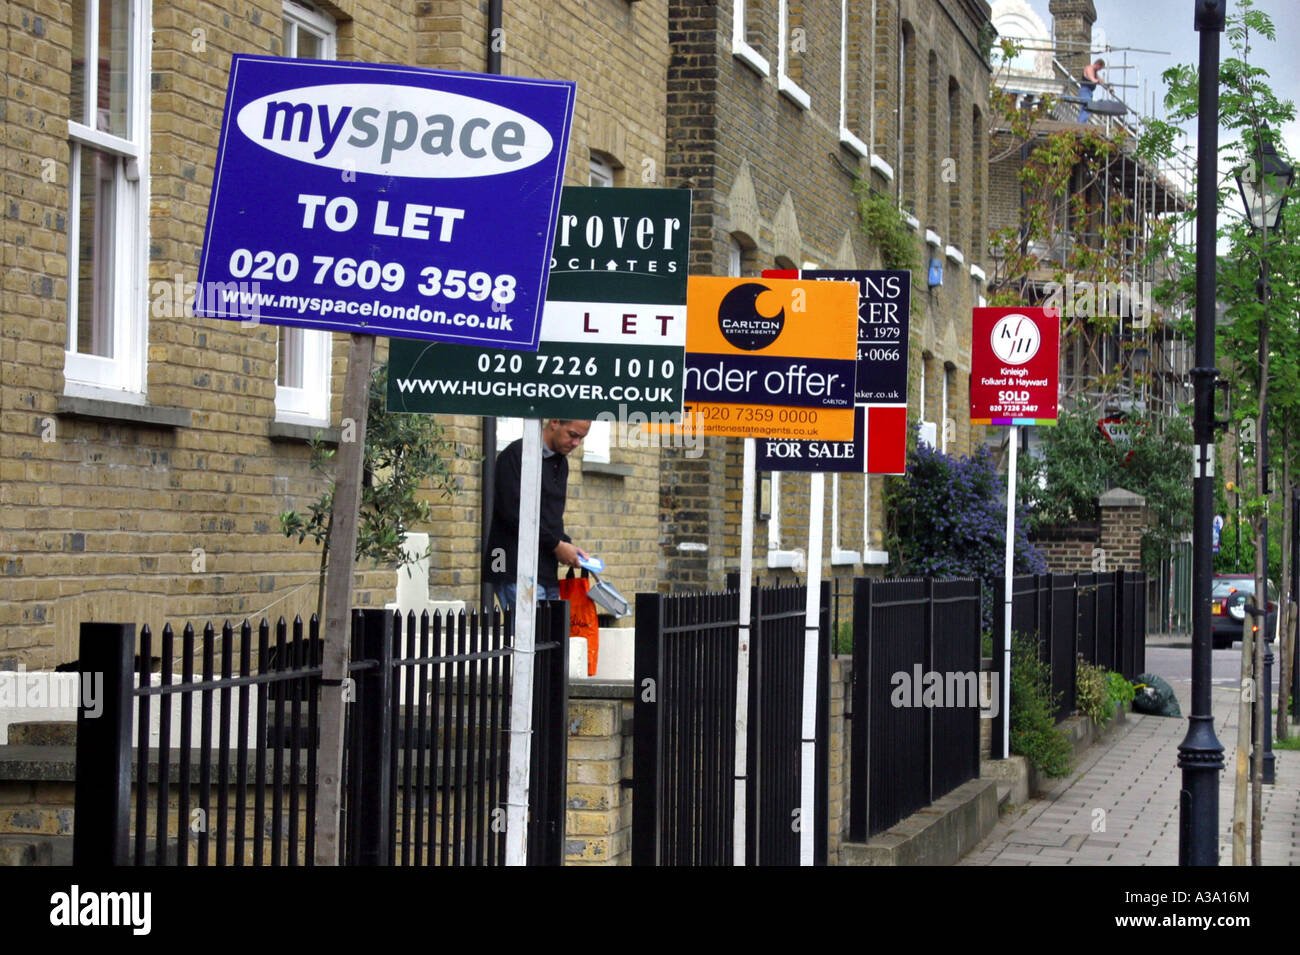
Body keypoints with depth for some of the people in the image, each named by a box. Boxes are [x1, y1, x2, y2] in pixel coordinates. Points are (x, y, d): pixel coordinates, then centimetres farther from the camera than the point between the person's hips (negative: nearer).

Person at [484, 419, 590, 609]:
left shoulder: (560, 462, 18)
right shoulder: (517, 454, -9)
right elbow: (513, 513, -17)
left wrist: (567, 545, 6)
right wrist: (557, 545, -12)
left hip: (547, 572, 8)